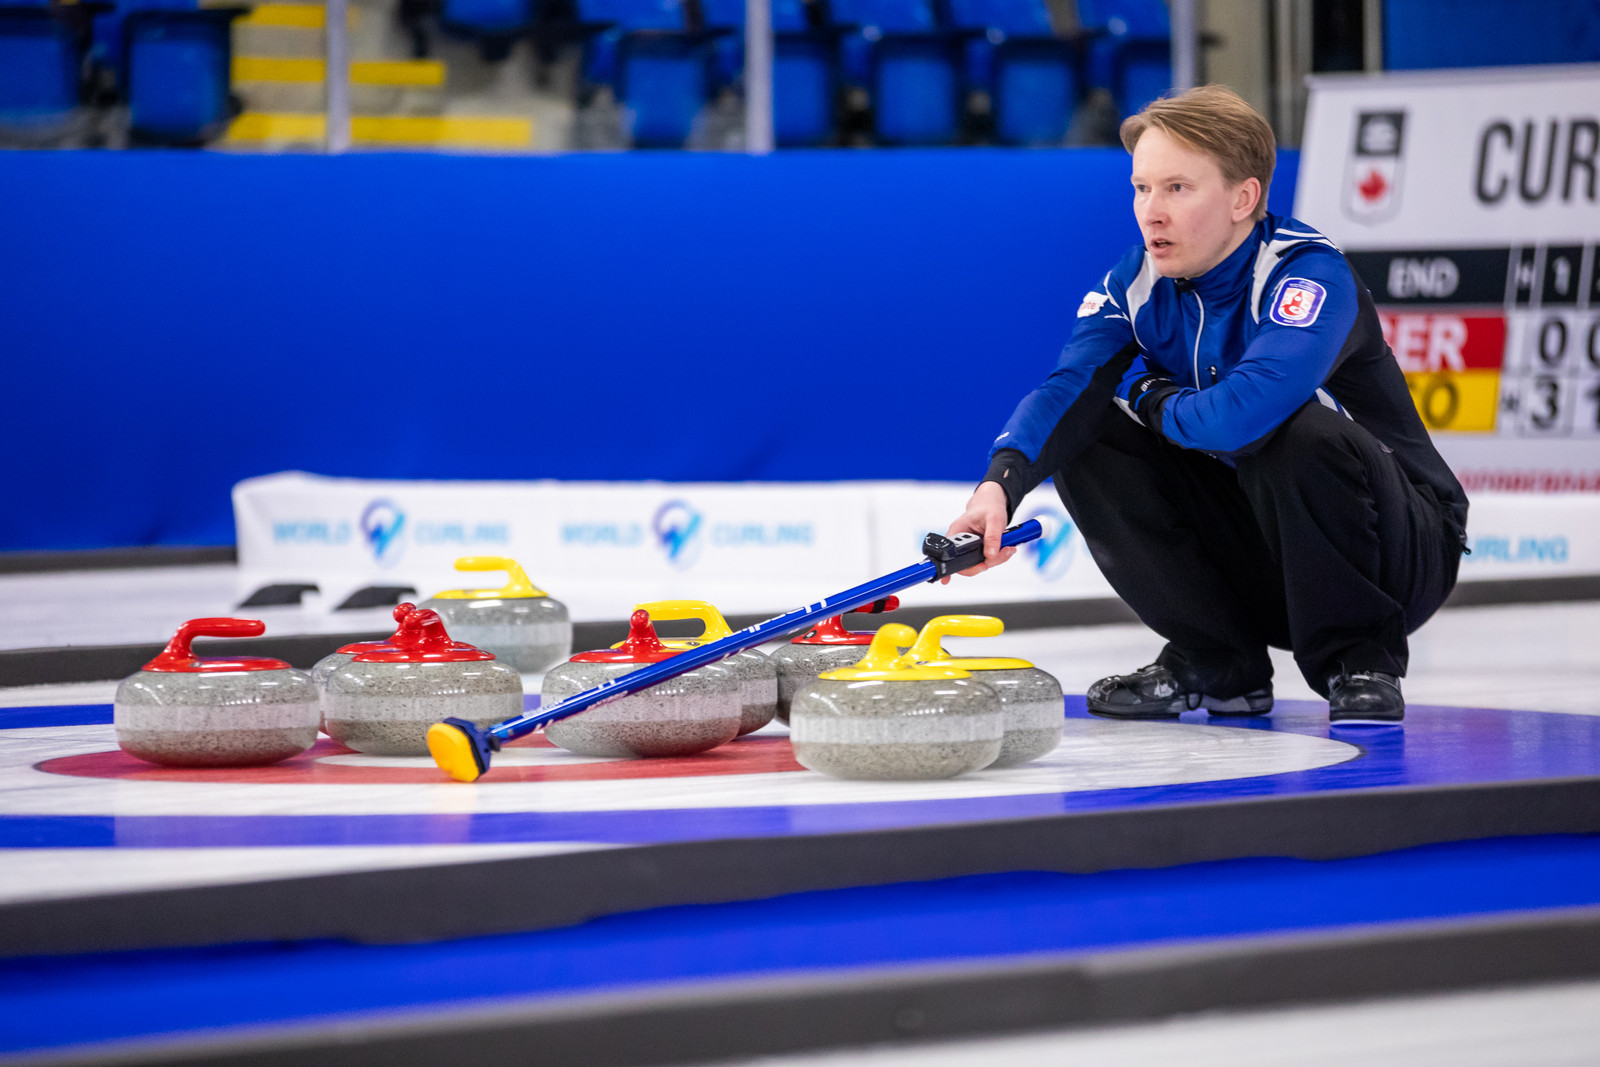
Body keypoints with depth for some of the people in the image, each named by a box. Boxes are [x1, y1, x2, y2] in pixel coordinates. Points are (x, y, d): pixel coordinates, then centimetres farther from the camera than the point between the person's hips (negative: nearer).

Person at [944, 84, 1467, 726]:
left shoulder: (1310, 274, -25)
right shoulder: (1140, 281, -3)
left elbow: (1246, 414, -42)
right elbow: (1068, 388, -17)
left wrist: (1154, 401, -20)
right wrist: (1002, 483, -38)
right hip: (1257, 556, 6)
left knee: (1298, 433, -36)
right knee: (1087, 441, -9)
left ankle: (1360, 660, -14)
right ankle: (1217, 664, 2)